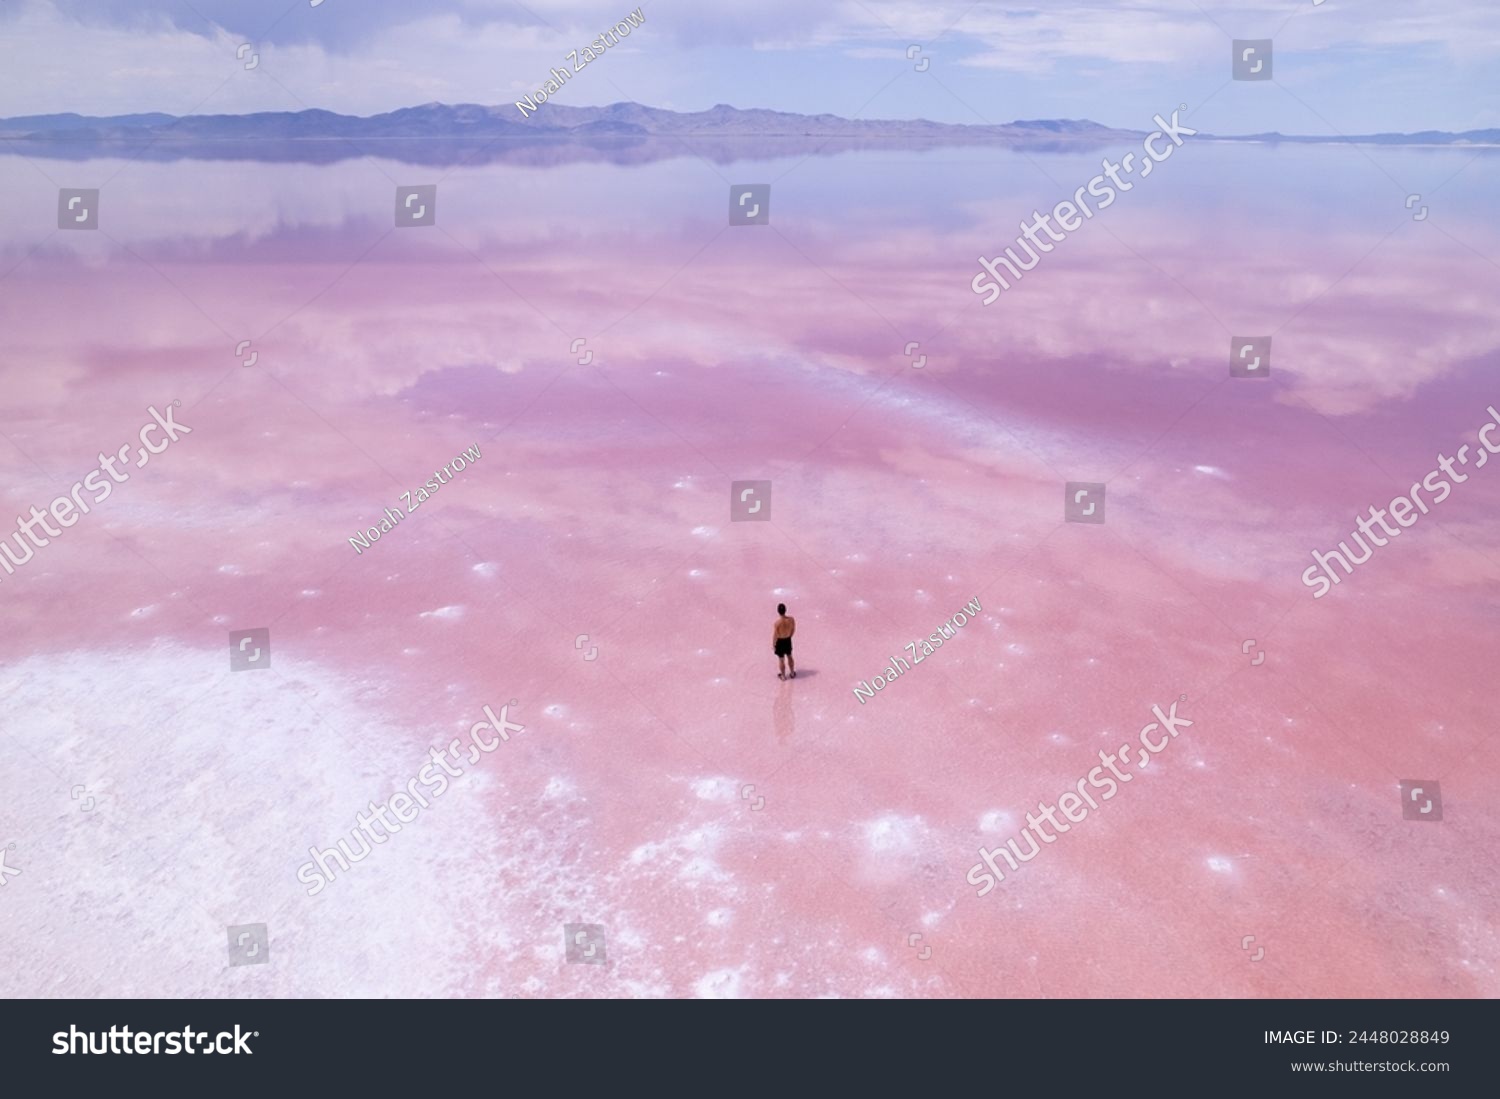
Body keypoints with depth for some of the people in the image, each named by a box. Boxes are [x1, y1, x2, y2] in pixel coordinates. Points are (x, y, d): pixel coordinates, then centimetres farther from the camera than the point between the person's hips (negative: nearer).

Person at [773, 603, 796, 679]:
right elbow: (793, 630, -2)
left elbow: (774, 636, -22)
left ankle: (783, 676, 37)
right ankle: (792, 673, 44)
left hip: (780, 642, -4)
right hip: (788, 640, 4)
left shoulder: (777, 623, -33)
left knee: (781, 659, 18)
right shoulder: (791, 619, -20)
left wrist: (773, 645, -4)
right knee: (789, 656, 27)